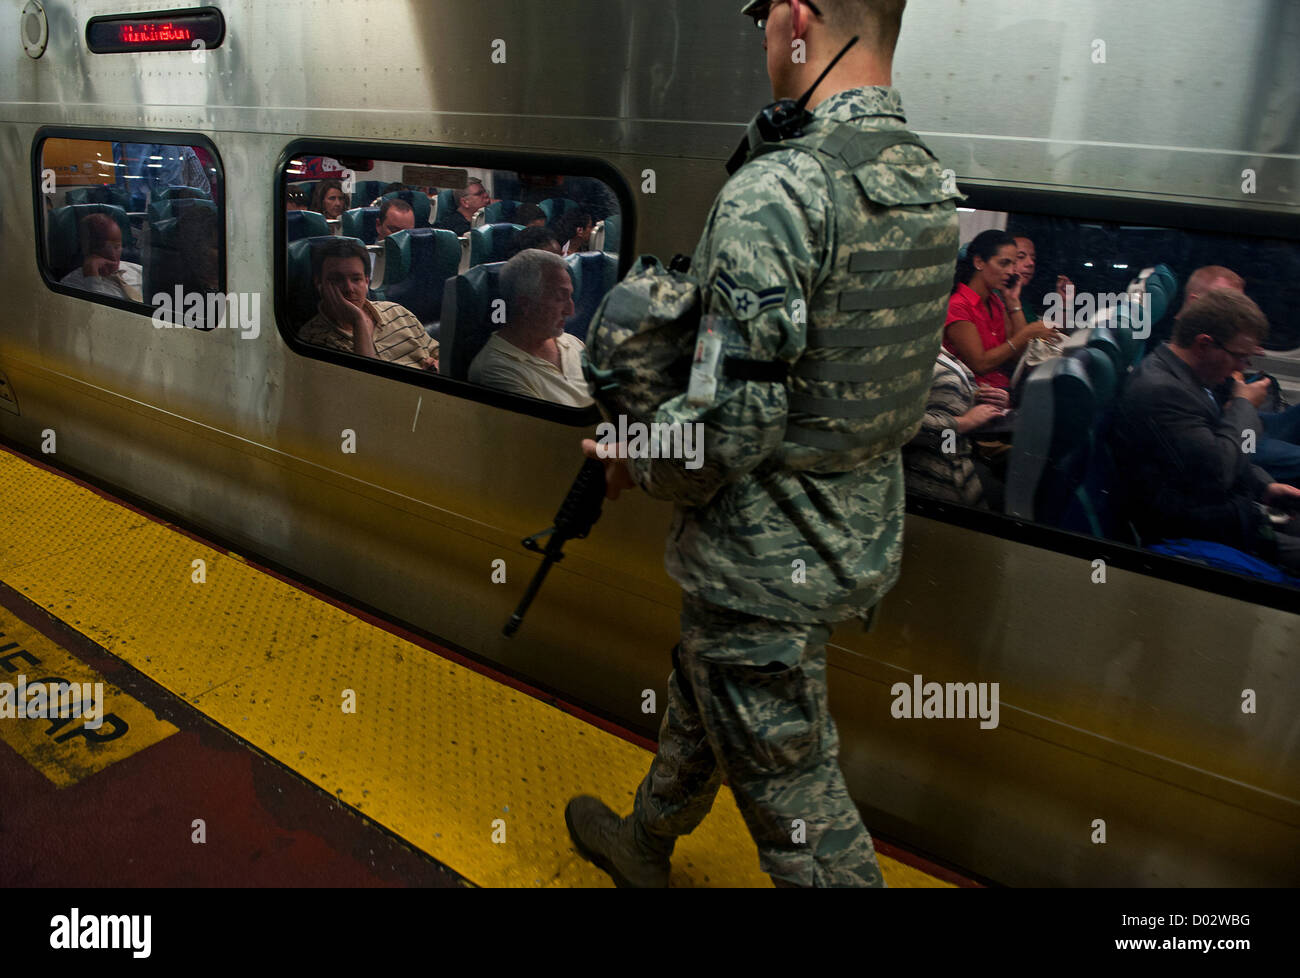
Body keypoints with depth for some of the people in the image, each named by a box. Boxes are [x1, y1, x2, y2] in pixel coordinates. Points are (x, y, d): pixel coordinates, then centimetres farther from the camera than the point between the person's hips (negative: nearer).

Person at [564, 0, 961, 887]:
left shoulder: (775, 192, -25)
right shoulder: (932, 186, 4)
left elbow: (733, 427, -27)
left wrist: (630, 467, -7)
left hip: (764, 564, -9)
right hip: (861, 540, 9)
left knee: (792, 790, 10)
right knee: (701, 697, 29)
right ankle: (644, 846, 55)